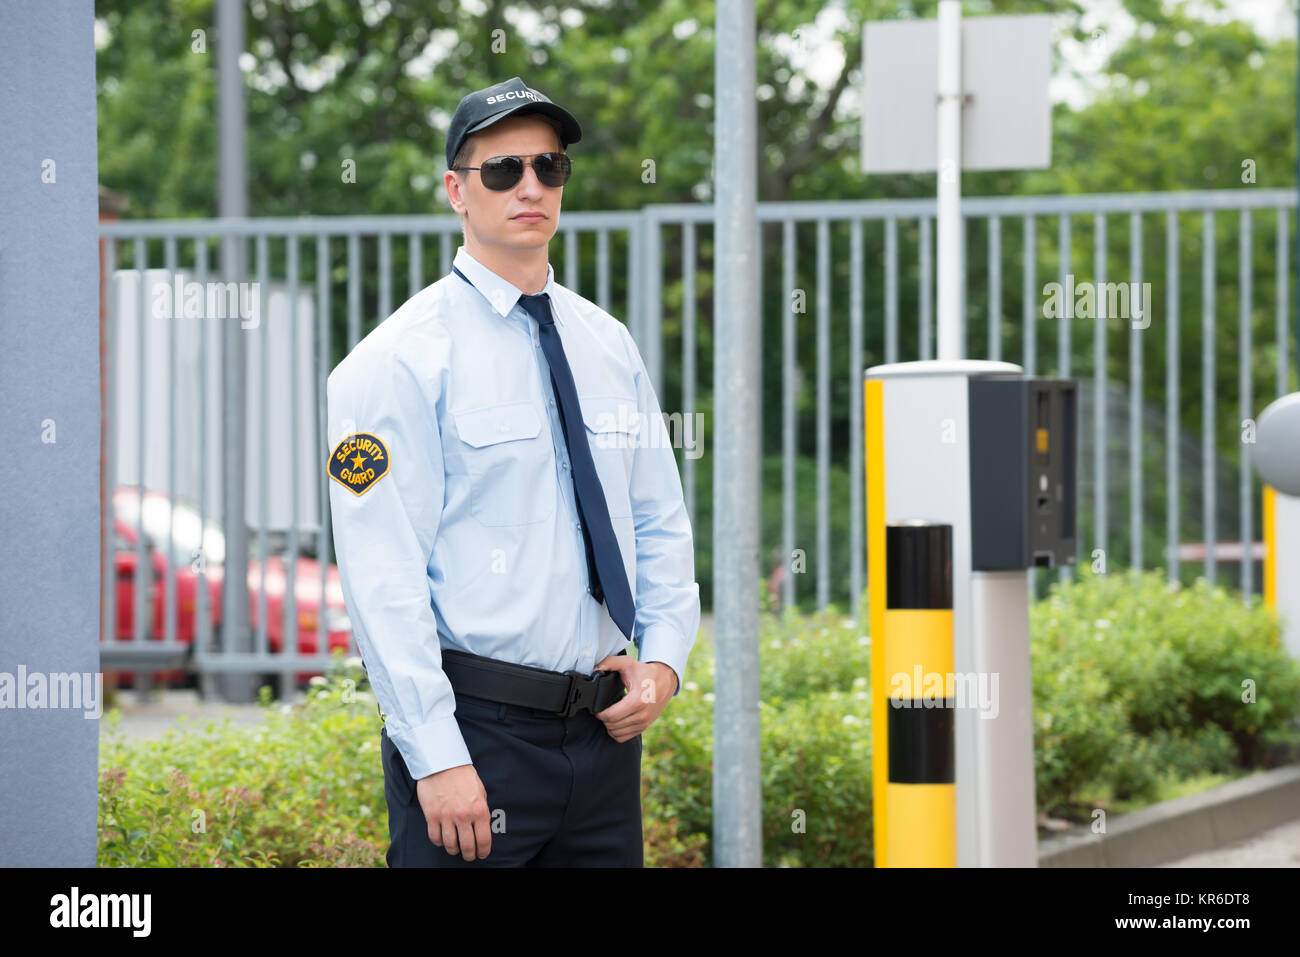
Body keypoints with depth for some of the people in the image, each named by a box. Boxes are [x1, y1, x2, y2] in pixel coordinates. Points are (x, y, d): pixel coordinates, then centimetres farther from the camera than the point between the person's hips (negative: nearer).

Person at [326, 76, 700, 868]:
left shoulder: (610, 347, 13)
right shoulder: (402, 360, -7)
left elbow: (661, 524, 18)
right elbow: (383, 578, -12)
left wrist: (665, 655, 0)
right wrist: (437, 758, -18)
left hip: (605, 732, 6)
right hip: (475, 727, -6)